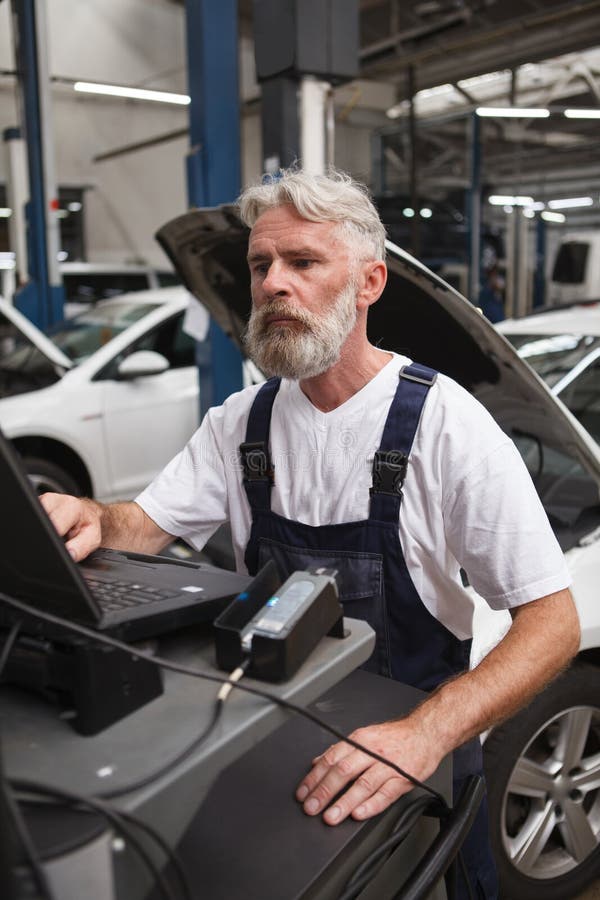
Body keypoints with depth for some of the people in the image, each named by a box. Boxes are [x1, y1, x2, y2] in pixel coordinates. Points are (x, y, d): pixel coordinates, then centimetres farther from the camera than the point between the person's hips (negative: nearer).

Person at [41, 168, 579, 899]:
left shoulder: (445, 424, -19)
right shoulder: (240, 421, 0)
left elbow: (553, 620, -22)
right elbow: (145, 528, 0)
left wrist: (428, 734, -37)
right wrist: (90, 518, -24)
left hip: (417, 750, -3)